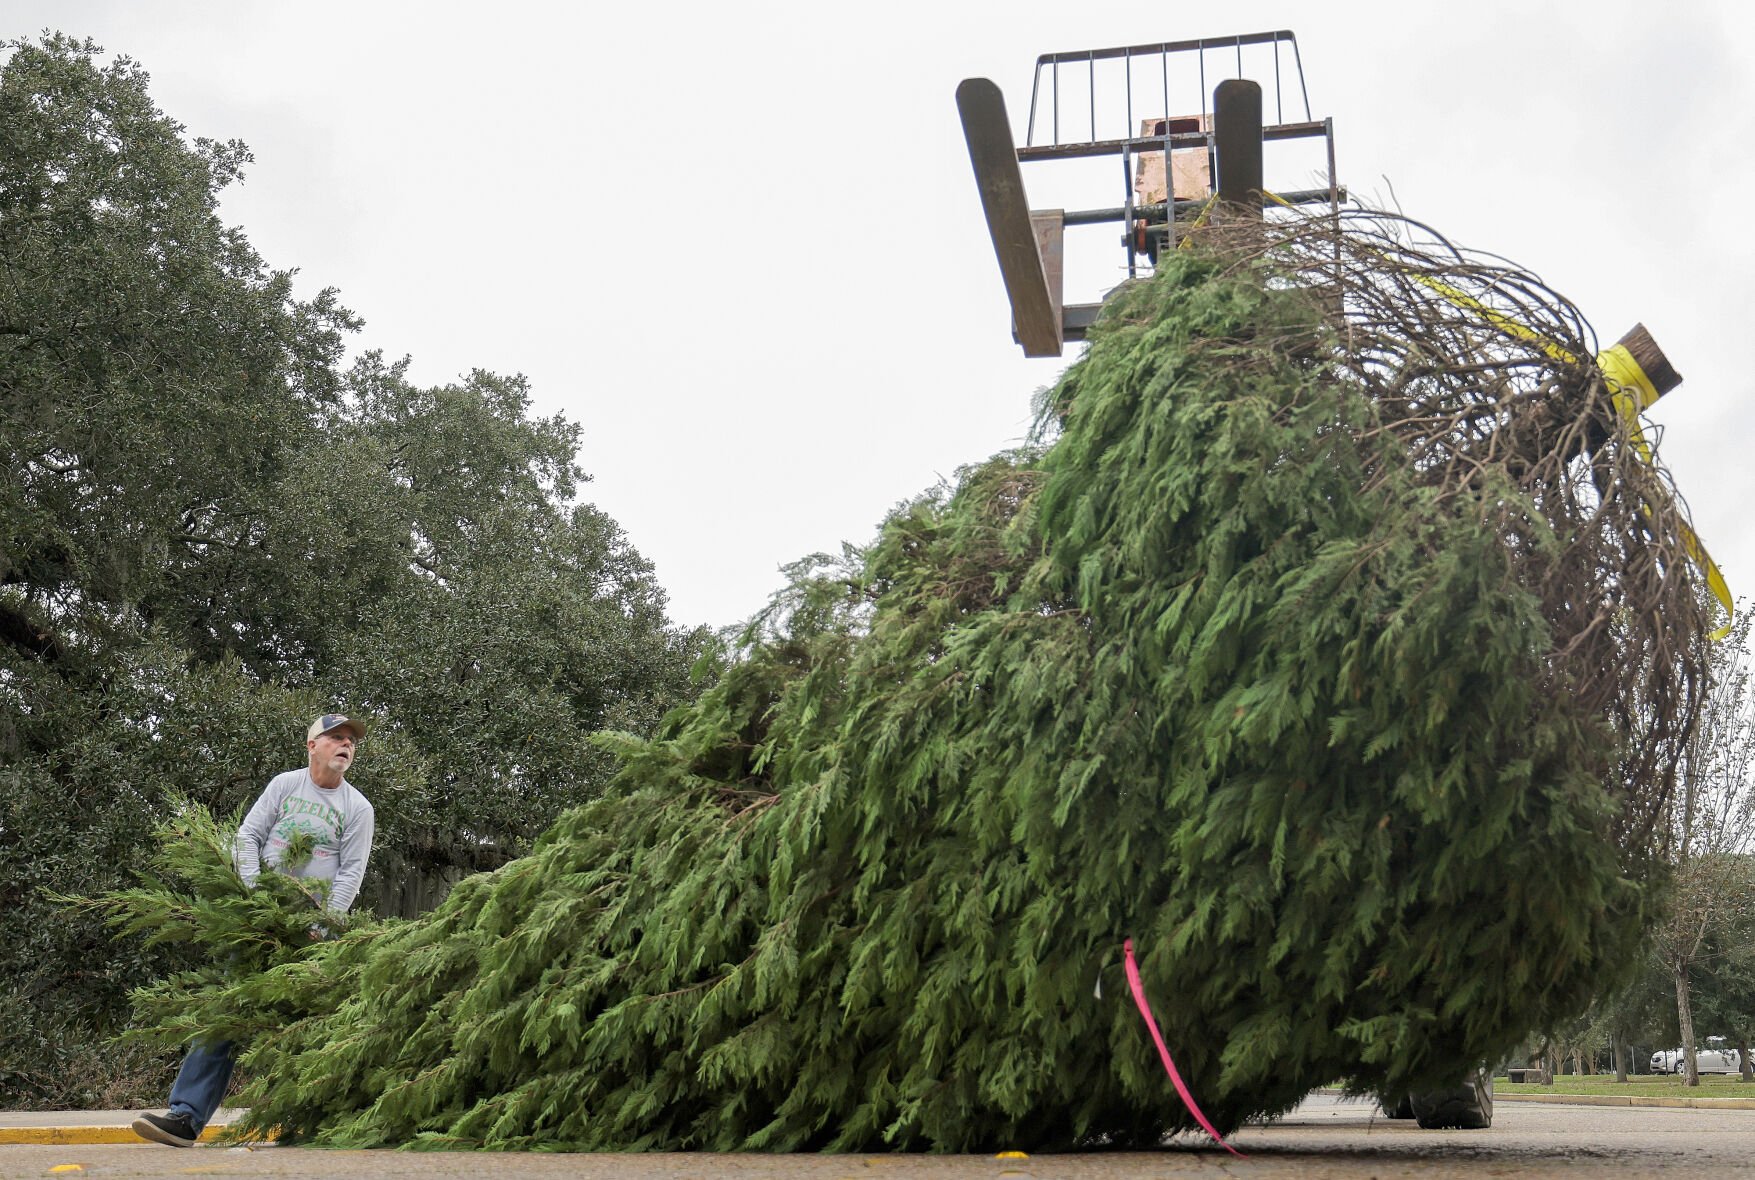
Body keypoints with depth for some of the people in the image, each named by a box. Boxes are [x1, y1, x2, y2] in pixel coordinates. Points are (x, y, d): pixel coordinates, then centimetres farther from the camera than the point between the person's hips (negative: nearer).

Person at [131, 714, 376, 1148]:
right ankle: (187, 1116, -7)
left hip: (314, 924, -1)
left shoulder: (358, 808, 4)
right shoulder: (284, 784, 8)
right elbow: (247, 837, 4)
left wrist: (322, 926, -12)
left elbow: (351, 873, -1)